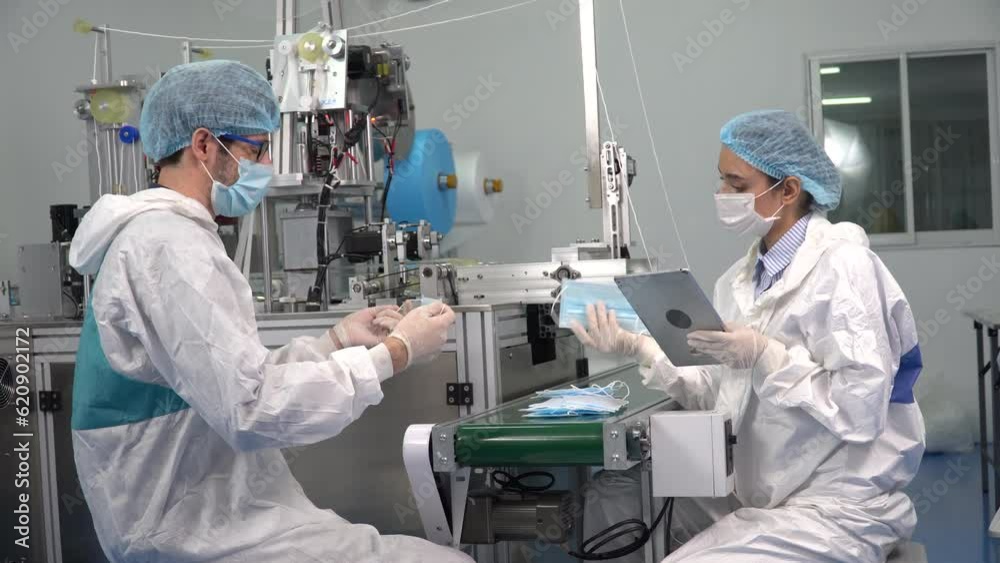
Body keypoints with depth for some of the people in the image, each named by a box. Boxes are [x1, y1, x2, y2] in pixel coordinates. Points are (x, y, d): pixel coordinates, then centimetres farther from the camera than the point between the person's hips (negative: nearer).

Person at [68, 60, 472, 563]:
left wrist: (338, 340, 6)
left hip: (205, 514, 10)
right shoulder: (168, 244, -17)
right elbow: (252, 409, -24)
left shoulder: (157, 234, 16)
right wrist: (393, 354, -16)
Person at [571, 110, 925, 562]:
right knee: (619, 500, 3)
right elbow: (722, 398, 5)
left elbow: (861, 410, -23)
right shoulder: (743, 278, 8)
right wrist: (641, 351, -4)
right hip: (759, 493, 8)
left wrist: (764, 356, -24)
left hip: (838, 507, -8)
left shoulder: (840, 267, -16)